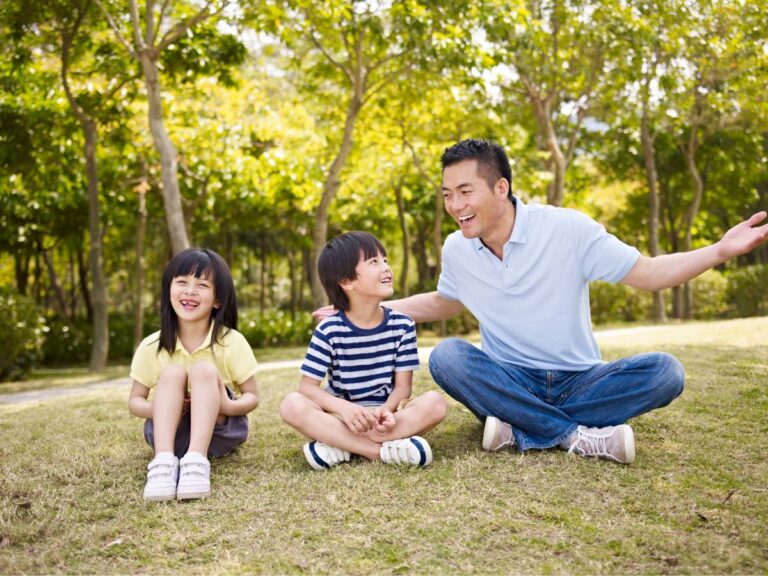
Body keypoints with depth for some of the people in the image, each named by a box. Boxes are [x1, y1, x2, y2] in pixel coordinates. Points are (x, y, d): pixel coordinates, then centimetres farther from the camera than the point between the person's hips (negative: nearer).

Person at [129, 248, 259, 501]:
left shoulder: (232, 341, -10)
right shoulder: (152, 346, -7)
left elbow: (252, 396, -6)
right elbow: (135, 400, 1)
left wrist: (229, 406, -30)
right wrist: (159, 408, -24)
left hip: (219, 429, -1)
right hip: (171, 431, 1)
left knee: (204, 370, -26)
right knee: (172, 373, -24)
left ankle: (197, 460, -42)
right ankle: (164, 460, -40)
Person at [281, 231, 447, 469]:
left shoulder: (402, 325, -1)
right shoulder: (329, 330, -7)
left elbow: (402, 385, -3)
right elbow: (308, 386, -9)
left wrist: (386, 410, -25)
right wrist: (343, 407, -28)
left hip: (384, 417, 1)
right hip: (341, 416, -1)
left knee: (435, 402, -26)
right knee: (292, 404, -28)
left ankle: (339, 445, -25)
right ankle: (383, 451, -31)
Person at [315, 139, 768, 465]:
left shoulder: (567, 229, -14)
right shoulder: (456, 249, -3)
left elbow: (647, 274, -10)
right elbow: (445, 303, 18)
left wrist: (722, 250, -25)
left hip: (578, 382, -1)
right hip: (511, 383, 2)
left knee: (663, 372, -28)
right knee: (445, 356, -28)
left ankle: (519, 431, -27)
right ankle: (578, 435, -27)